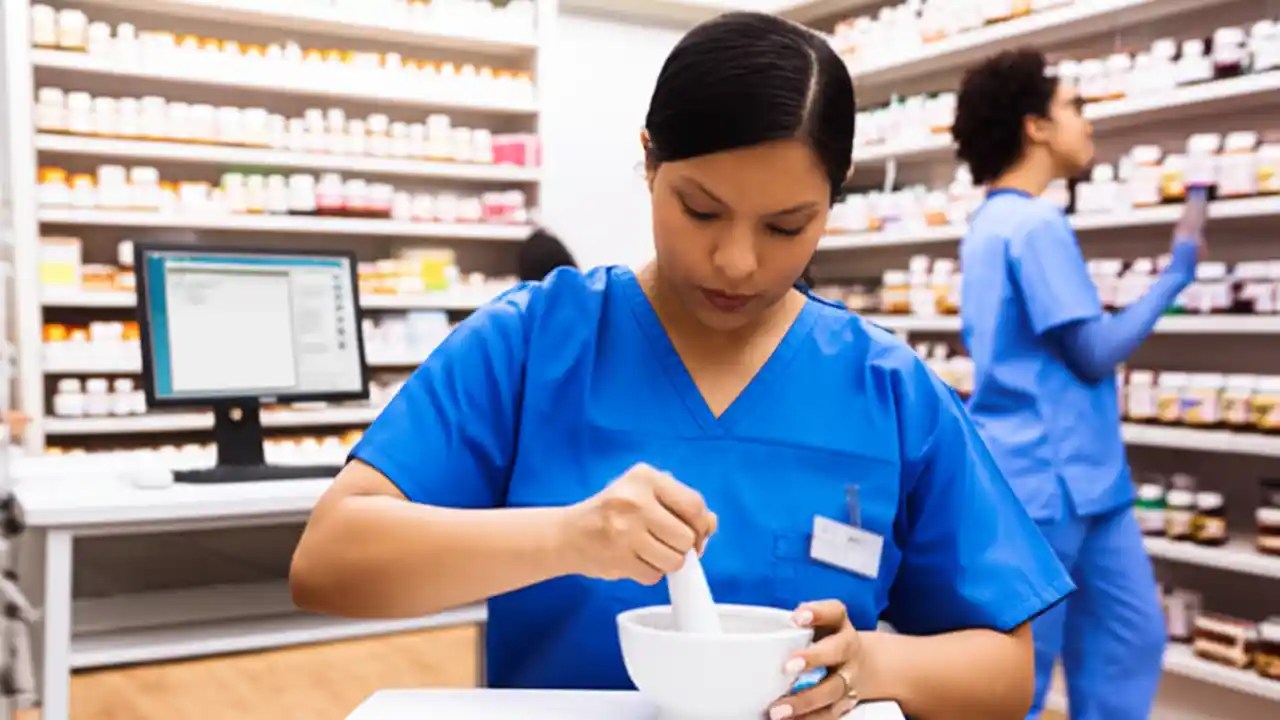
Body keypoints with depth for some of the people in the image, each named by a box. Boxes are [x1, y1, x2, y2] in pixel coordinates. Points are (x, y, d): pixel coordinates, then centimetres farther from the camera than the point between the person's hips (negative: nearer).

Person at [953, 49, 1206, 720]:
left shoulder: (995, 221, 14)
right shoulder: (1036, 224, -18)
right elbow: (1094, 355, -16)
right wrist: (1175, 275, -7)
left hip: (1080, 475, 10)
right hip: (1043, 480, -10)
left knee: (1129, 638, 15)